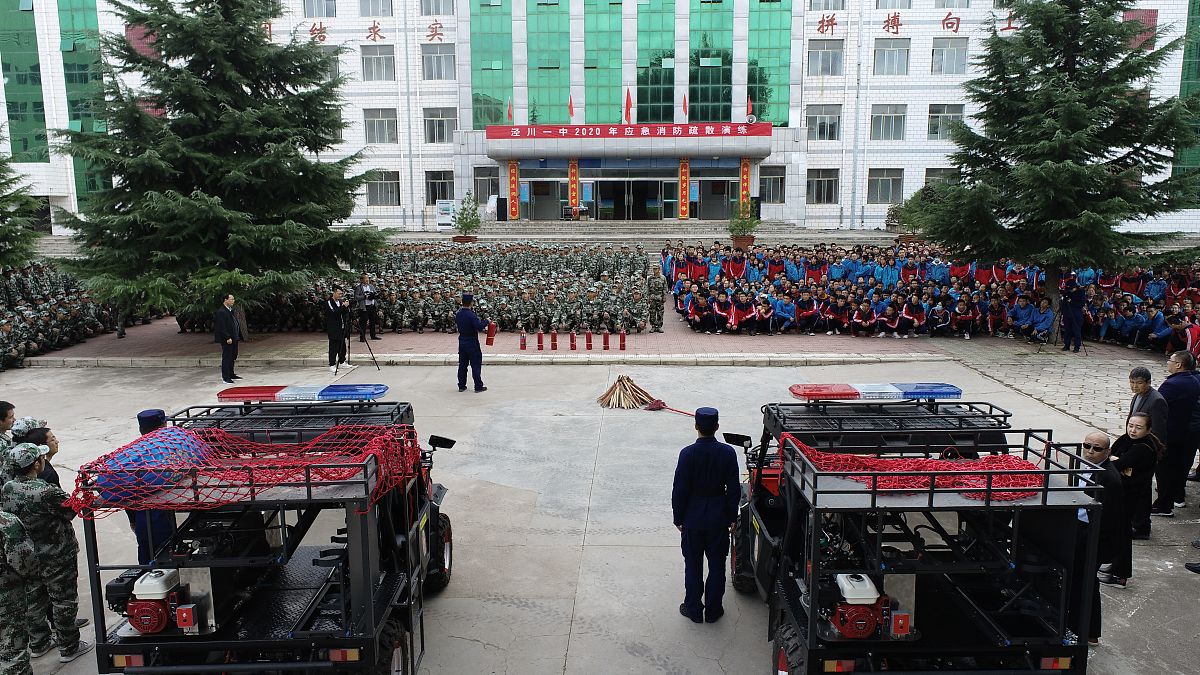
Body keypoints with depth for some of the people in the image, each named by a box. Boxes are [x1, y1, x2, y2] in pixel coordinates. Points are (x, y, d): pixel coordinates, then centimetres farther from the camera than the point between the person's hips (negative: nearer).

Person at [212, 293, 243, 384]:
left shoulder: (231, 310, 15)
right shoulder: (221, 312, -15)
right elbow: (222, 327, -20)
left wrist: (238, 336, 15)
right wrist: (227, 338, -23)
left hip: (234, 338, 9)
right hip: (227, 340, -9)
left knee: (233, 356, 16)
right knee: (226, 357, -4)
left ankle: (231, 374, 27)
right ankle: (225, 377, 2)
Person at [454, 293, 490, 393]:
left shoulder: (458, 314, 2)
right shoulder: (471, 315, -20)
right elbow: (479, 327, -27)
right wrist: (487, 322, -12)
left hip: (462, 342, 7)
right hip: (472, 343, -7)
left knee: (462, 364, 13)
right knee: (476, 365, 0)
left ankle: (461, 386, 17)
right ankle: (478, 386, 3)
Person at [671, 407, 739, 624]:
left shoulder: (688, 453, -16)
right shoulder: (728, 453, -10)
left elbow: (680, 490, -11)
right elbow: (734, 489, -4)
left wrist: (678, 518, 1)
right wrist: (732, 516, 8)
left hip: (692, 518, -1)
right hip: (718, 518, 2)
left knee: (693, 565, 13)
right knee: (717, 565, 14)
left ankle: (693, 609, 23)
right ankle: (713, 610, 23)